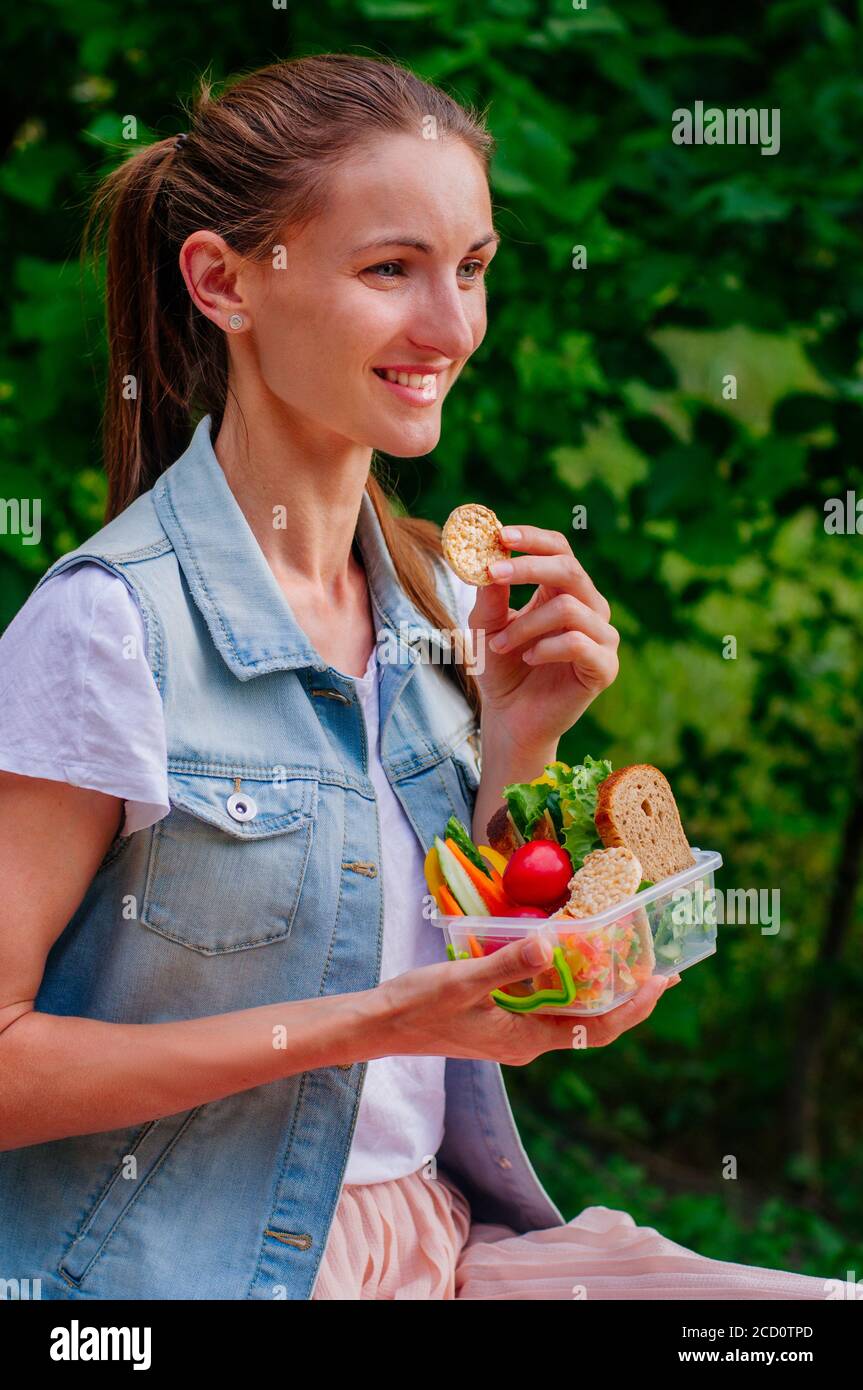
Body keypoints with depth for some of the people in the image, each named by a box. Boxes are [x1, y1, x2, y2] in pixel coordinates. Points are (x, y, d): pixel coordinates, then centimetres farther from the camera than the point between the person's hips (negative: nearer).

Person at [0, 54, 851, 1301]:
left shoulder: (441, 602, 7)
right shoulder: (111, 622, -15)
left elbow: (485, 1018, 11)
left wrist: (517, 744, -3)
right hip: (207, 1268, -7)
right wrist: (368, 1026, -18)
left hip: (443, 1242, 7)